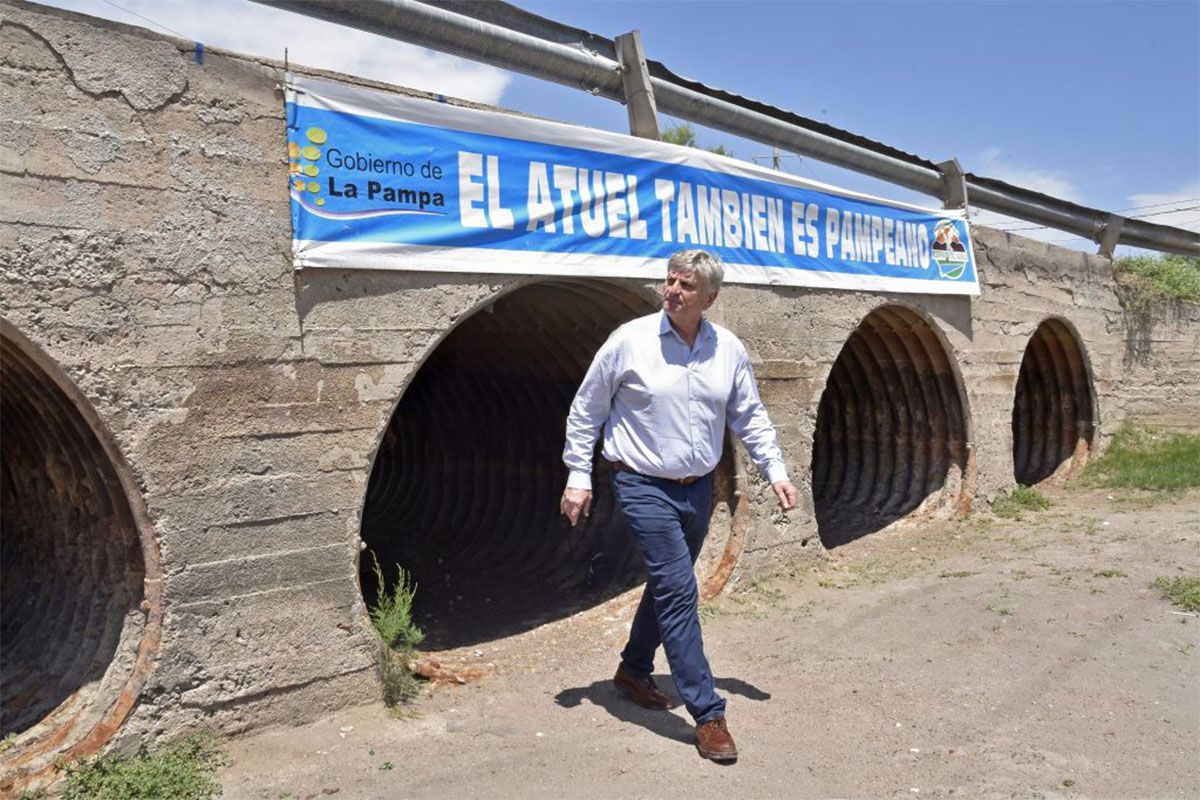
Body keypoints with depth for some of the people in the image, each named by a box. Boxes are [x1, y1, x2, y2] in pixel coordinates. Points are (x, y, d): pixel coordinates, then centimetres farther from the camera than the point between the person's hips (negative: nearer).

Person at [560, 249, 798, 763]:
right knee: (679, 591, -10)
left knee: (668, 584, 18)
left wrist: (775, 471, 4)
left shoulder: (729, 349, 0)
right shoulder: (630, 341, -11)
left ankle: (634, 670, 41)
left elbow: (750, 417, 11)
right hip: (644, 487, -5)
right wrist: (578, 476, -5)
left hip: (698, 488, 5)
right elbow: (585, 411, -3)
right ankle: (707, 715, -2)